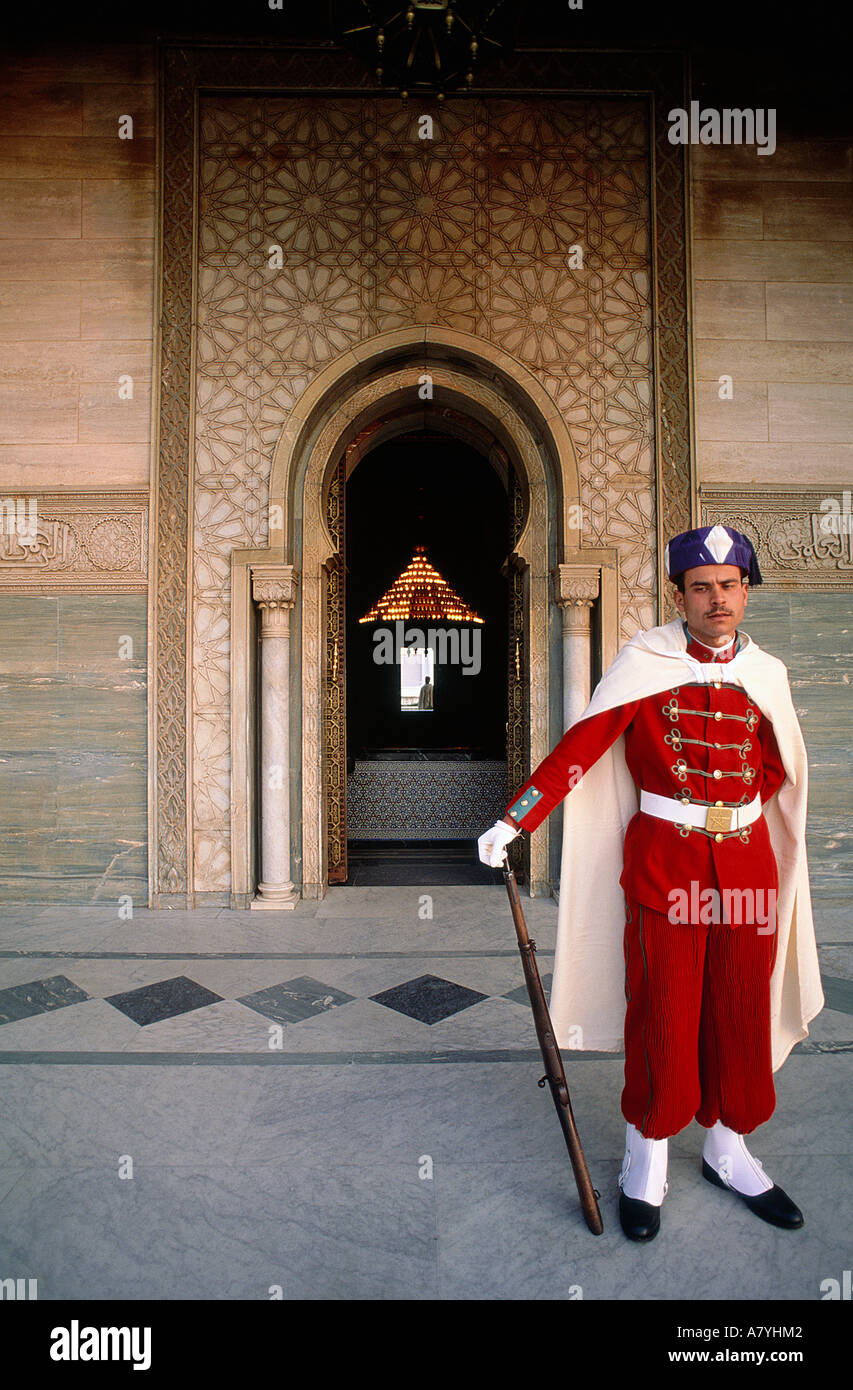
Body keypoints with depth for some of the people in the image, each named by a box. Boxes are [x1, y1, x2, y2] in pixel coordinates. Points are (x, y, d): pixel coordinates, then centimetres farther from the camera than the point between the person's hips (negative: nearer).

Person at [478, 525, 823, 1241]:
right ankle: (647, 1163, 24)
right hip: (662, 862, -3)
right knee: (661, 1014, 4)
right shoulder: (644, 661, -6)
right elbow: (579, 749, -10)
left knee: (742, 1012, 13)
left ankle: (729, 1151, 34)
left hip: (748, 860, 4)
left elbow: (777, 770, 14)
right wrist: (514, 821, -17)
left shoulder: (766, 674, 5)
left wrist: (724, 807, -2)